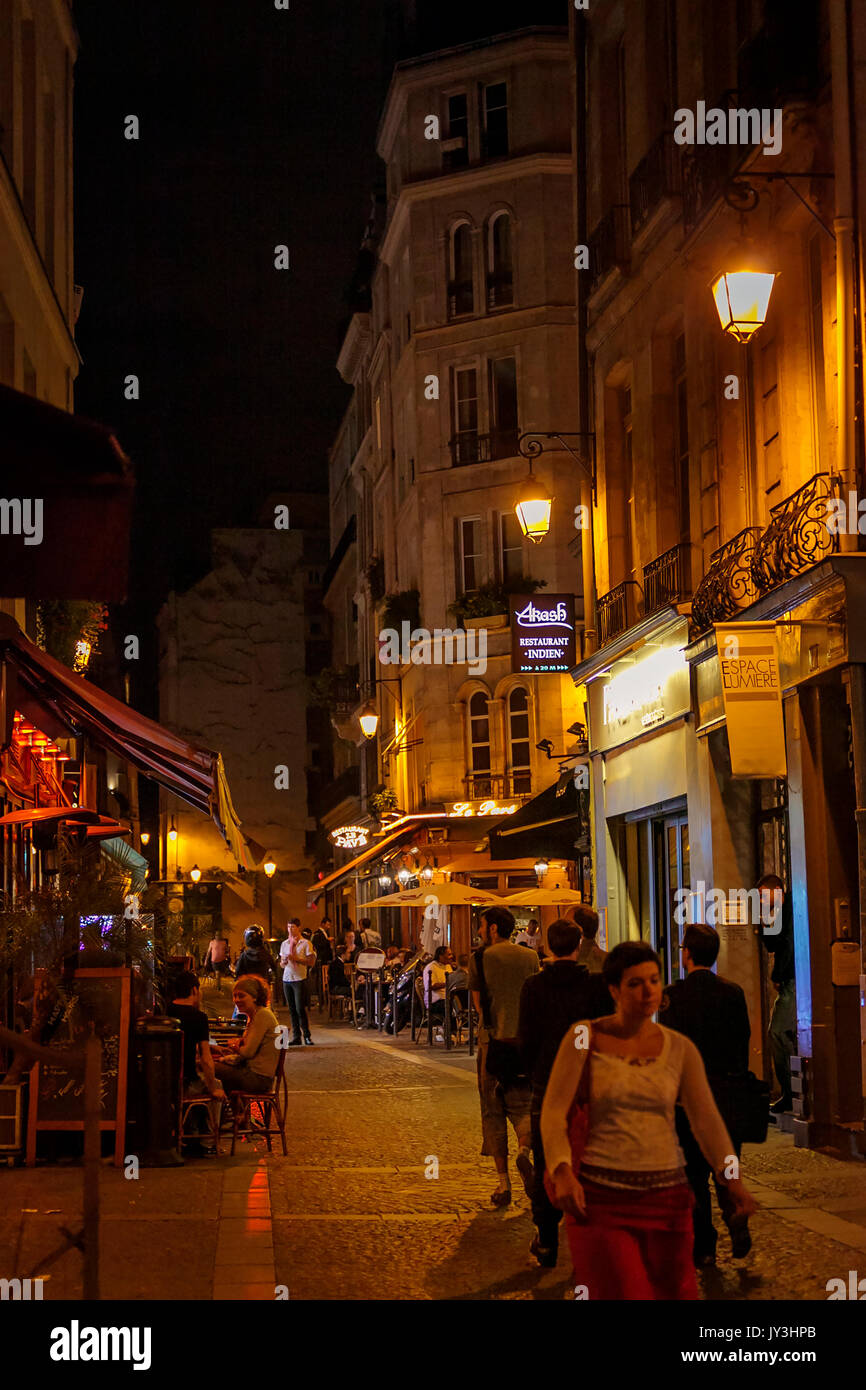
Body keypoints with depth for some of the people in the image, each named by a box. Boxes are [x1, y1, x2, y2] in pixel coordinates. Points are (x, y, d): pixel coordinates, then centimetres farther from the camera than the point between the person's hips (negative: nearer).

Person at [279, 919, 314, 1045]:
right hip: (287, 979, 5)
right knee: (292, 1010, 6)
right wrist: (284, 961, -6)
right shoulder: (284, 944, 14)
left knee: (300, 1009, -8)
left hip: (299, 979, -5)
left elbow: (311, 962, -8)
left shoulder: (305, 943, -2)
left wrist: (296, 959, -16)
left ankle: (307, 1036, 1)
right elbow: (281, 964, 17)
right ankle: (296, 1037, 9)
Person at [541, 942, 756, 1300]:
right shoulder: (584, 1038, -2)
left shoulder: (680, 1049, 5)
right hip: (600, 1200, -3)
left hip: (666, 1198, 3)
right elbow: (554, 1110, -8)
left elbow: (706, 1119, -4)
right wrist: (562, 1172, -25)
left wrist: (732, 1179, -20)